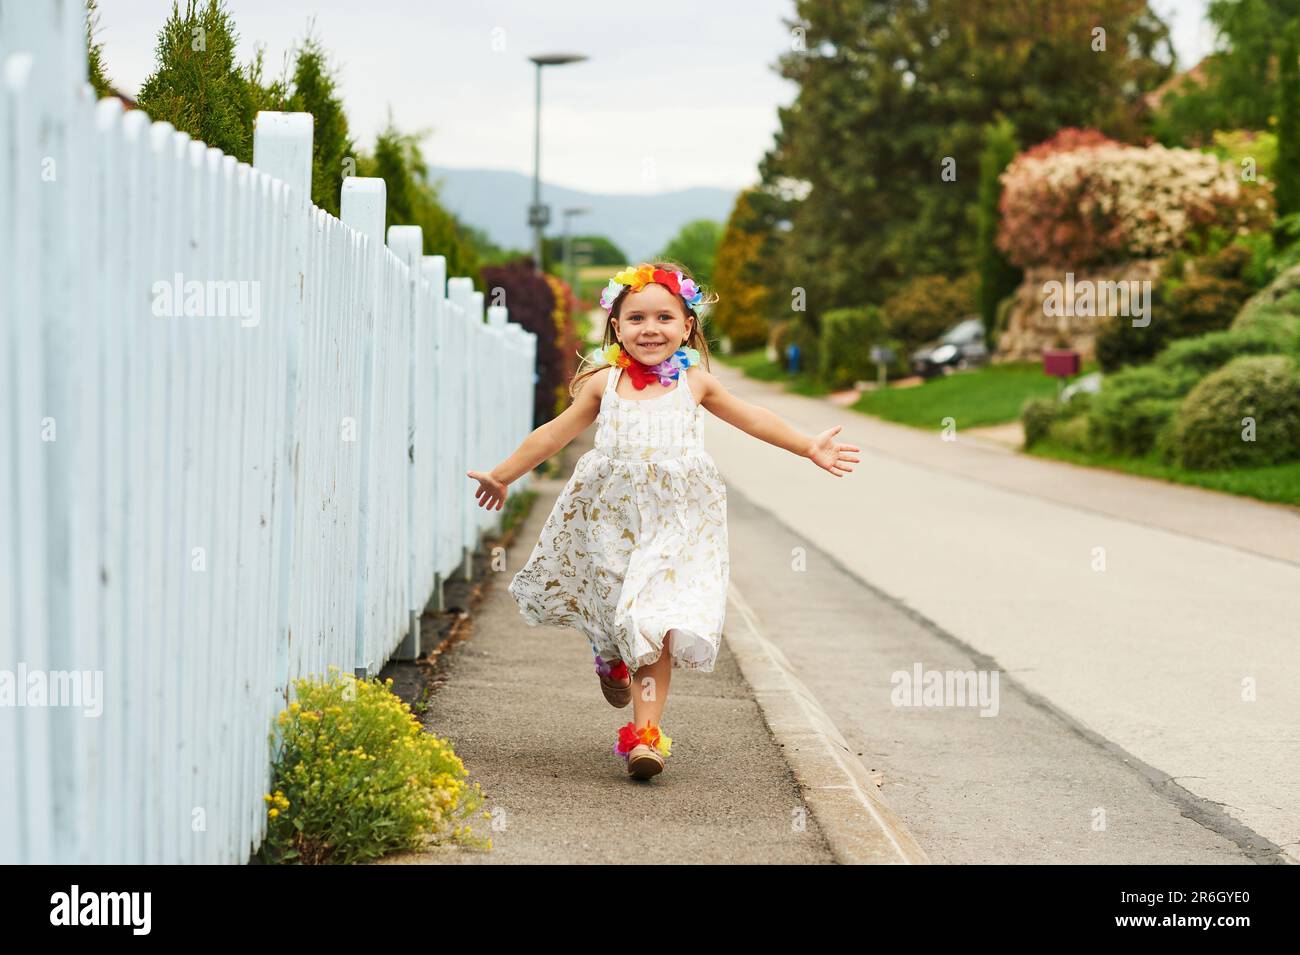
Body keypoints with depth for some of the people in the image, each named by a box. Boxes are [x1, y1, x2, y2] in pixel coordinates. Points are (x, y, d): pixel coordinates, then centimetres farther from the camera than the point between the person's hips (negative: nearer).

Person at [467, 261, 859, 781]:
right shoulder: (604, 382, 6)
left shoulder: (694, 382, 7)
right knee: (617, 618, 11)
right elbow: (555, 433, 15)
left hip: (674, 520, -1)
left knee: (656, 625, -12)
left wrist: (810, 447, 18)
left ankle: (645, 733, -11)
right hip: (610, 517, 1)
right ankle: (611, 656, 47)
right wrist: (502, 475, 20)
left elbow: (753, 418, 18)